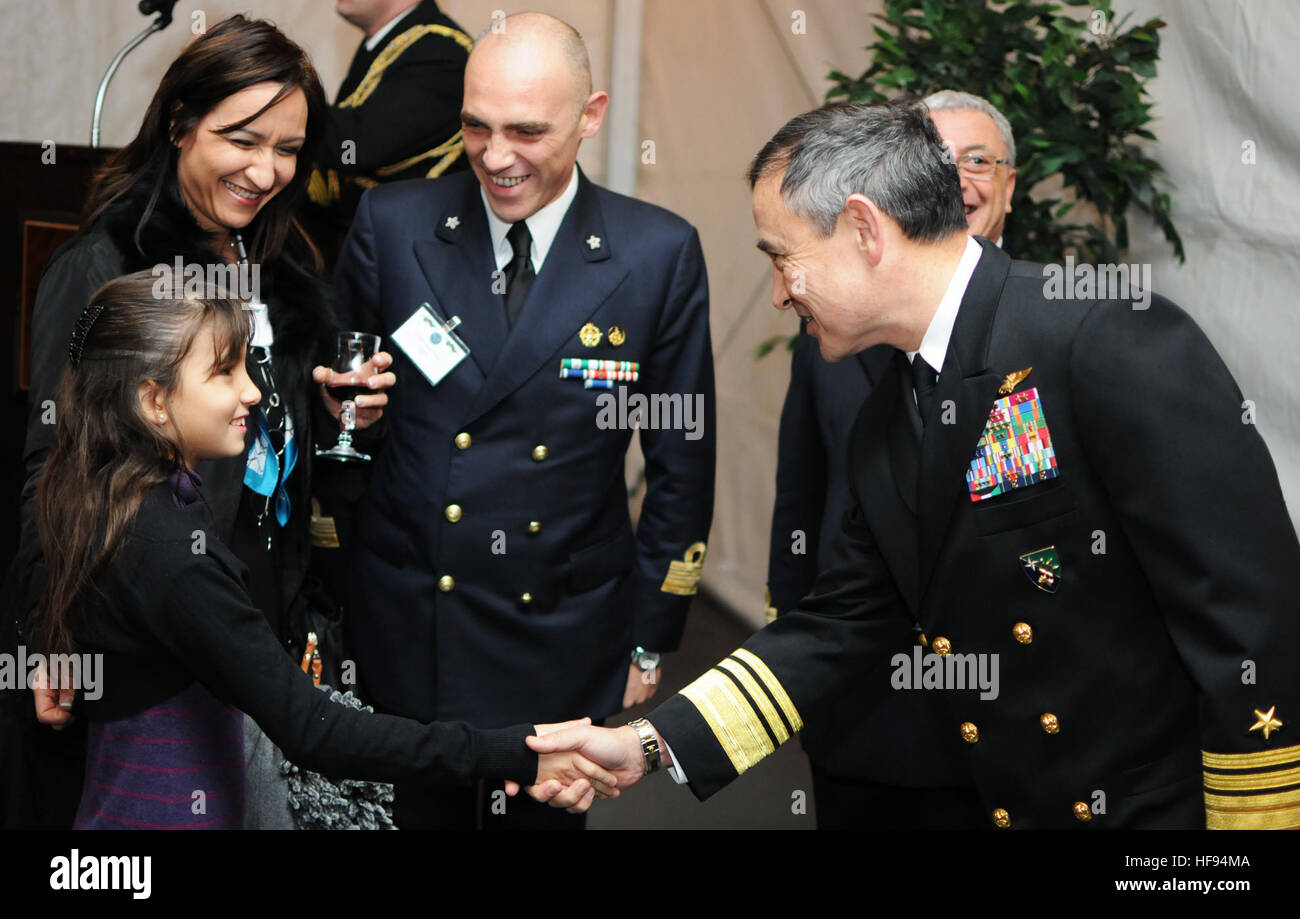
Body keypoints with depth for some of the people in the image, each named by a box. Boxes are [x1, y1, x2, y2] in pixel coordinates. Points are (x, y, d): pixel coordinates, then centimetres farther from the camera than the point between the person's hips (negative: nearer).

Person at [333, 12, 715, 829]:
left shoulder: (660, 256, -6)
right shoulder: (392, 226, -4)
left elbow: (681, 465, 1)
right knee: (415, 811, 12)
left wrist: (651, 643, 2)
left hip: (563, 648, 0)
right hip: (404, 633, 1)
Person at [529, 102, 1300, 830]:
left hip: (1180, 807, -8)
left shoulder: (1116, 343, -18)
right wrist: (650, 746, 8)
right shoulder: (886, 426, 9)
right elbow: (838, 626, 14)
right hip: (1018, 808, 8)